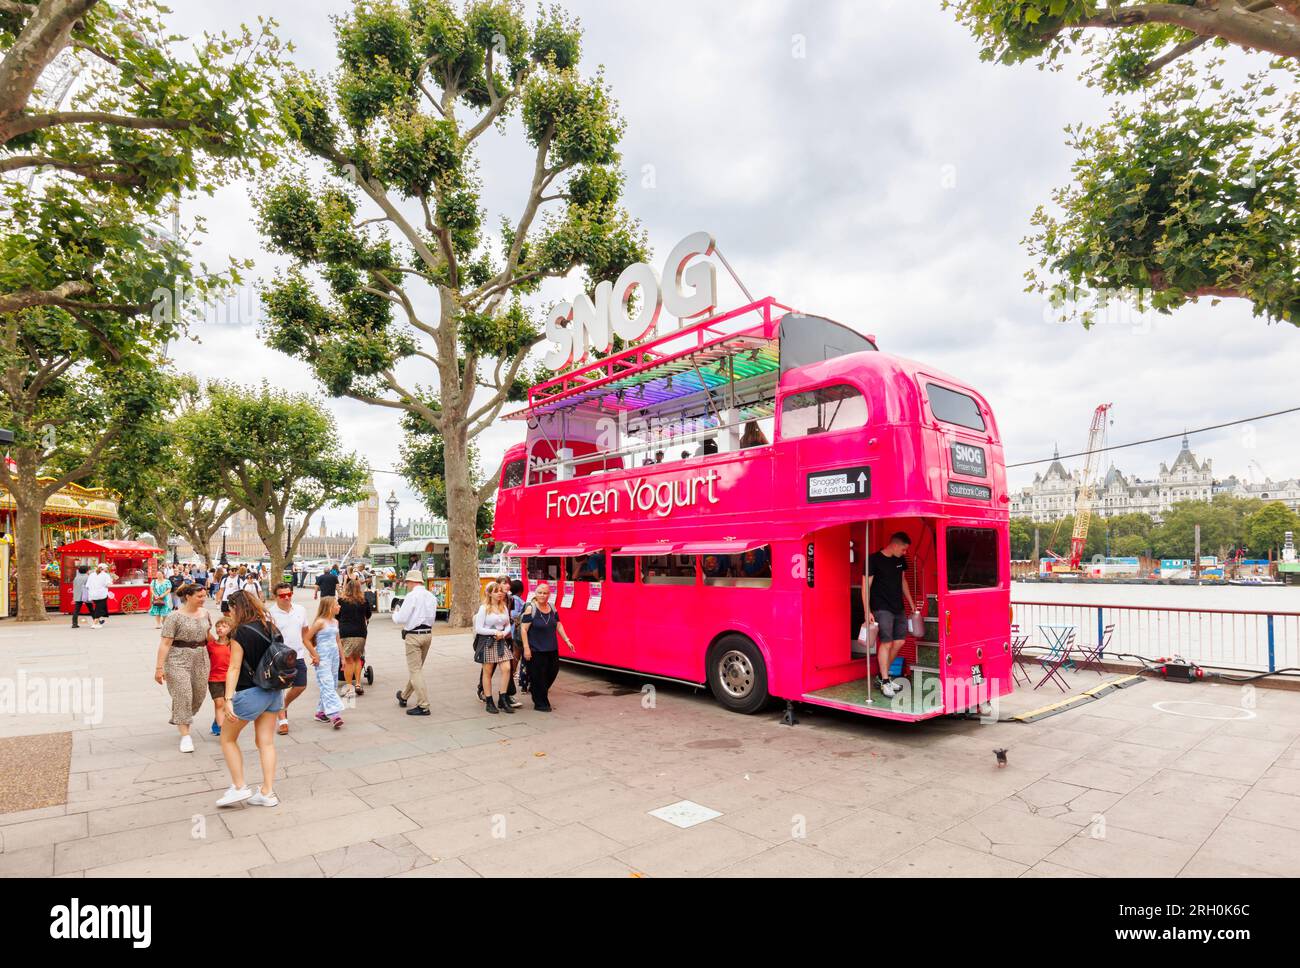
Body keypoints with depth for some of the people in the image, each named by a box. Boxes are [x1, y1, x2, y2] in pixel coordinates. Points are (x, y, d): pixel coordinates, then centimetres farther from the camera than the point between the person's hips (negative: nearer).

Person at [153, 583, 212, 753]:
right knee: (183, 695, -7)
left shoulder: (205, 613, 7)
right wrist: (159, 667, -15)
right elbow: (165, 643, -13)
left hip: (201, 659, 6)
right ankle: (185, 736, 0)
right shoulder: (175, 617, -11)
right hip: (179, 660, -6)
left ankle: (178, 719, 36)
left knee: (199, 694, 9)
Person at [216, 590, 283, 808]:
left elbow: (234, 668, -17)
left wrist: (228, 699, -18)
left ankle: (239, 788, 13)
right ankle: (268, 792, 13)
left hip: (251, 692, -7)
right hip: (273, 691, 7)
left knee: (228, 738, 14)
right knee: (266, 742, 10)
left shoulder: (240, 633, -13)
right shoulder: (270, 628, 6)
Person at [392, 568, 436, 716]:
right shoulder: (431, 596, 8)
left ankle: (423, 706, -4)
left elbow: (401, 619, -14)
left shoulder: (412, 596, -15)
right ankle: (404, 696, 40)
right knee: (417, 668, 20)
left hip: (413, 636, -8)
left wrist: (395, 613, 6)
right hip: (428, 634, 8)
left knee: (415, 670, -3)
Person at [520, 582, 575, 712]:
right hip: (536, 650, -6)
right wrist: (526, 648, -17)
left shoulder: (552, 608, 8)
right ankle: (541, 704, 17)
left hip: (552, 649, 6)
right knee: (538, 677, 1)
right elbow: (523, 629, -12)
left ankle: (534, 690, 37)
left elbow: (558, 626, 17)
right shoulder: (530, 609, -10)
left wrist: (567, 641, 11)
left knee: (553, 672, 11)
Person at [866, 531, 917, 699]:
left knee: (899, 641, 7)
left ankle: (881, 675, 21)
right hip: (882, 608, -7)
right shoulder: (874, 559, -12)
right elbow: (866, 586, -11)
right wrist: (867, 611, -16)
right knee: (886, 643, -10)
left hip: (898, 608, 7)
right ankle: (885, 682, 0)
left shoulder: (900, 560, 9)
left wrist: (911, 603, 23)